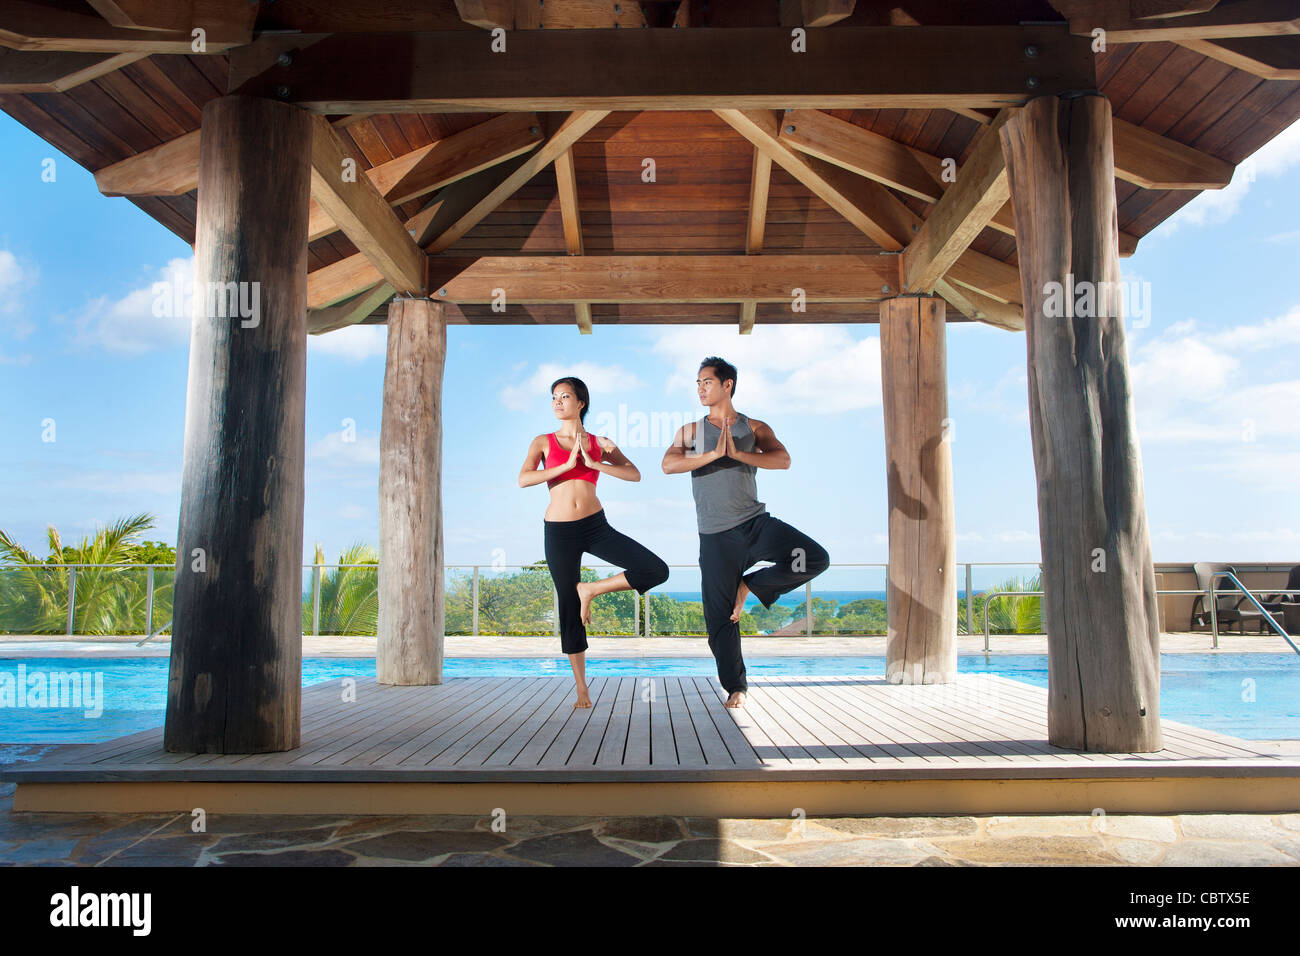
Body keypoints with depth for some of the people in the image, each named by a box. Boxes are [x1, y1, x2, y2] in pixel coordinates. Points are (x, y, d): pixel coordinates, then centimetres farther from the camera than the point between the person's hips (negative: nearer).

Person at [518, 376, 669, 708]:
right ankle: (582, 690, 17)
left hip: (596, 527, 1)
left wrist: (594, 463, -15)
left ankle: (590, 590, 3)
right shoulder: (543, 442, 6)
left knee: (656, 571, -15)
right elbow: (523, 479, -11)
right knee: (569, 608, 5)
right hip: (559, 531, -1)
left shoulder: (600, 443, 6)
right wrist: (567, 465, -15)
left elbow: (635, 474, -7)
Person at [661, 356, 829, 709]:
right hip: (716, 535, 0)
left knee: (816, 559, -19)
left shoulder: (756, 428, 7)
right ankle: (735, 687, 19)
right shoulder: (690, 431, 8)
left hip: (755, 523, 1)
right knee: (720, 617, 1)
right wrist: (713, 454, -20)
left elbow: (783, 460, -11)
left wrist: (738, 453, -22)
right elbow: (668, 464, -11)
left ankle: (750, 585, 0)